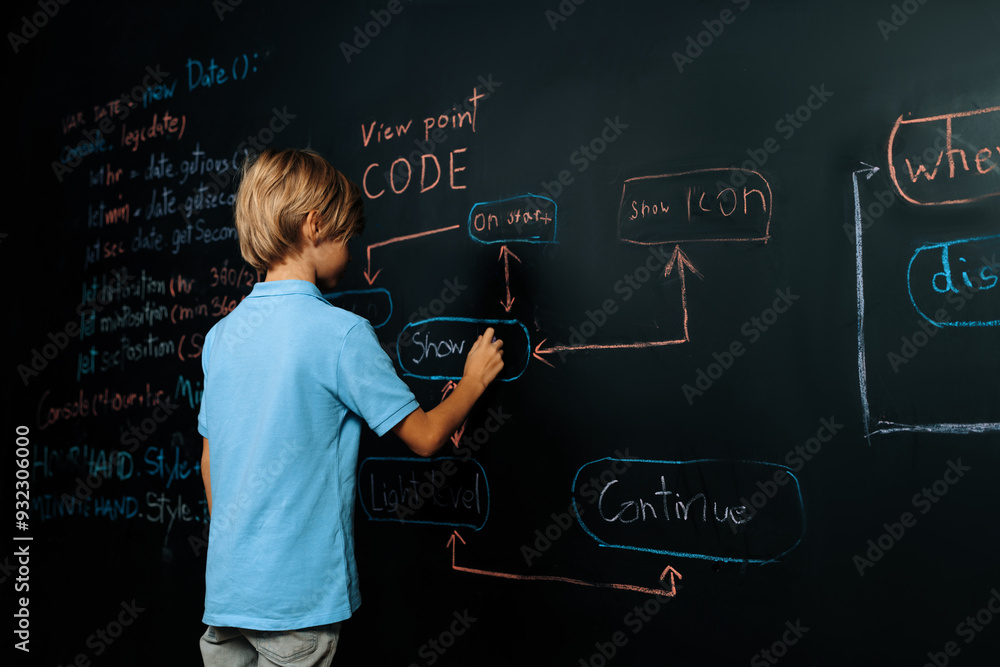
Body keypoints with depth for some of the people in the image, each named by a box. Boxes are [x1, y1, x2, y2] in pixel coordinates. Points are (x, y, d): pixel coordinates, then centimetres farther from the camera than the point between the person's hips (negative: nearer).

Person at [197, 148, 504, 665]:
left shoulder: (221, 334, 3)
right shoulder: (342, 333, -17)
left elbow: (209, 460, 12)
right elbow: (425, 437, -9)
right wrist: (474, 379, 9)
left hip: (225, 586, 6)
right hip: (298, 597, -6)